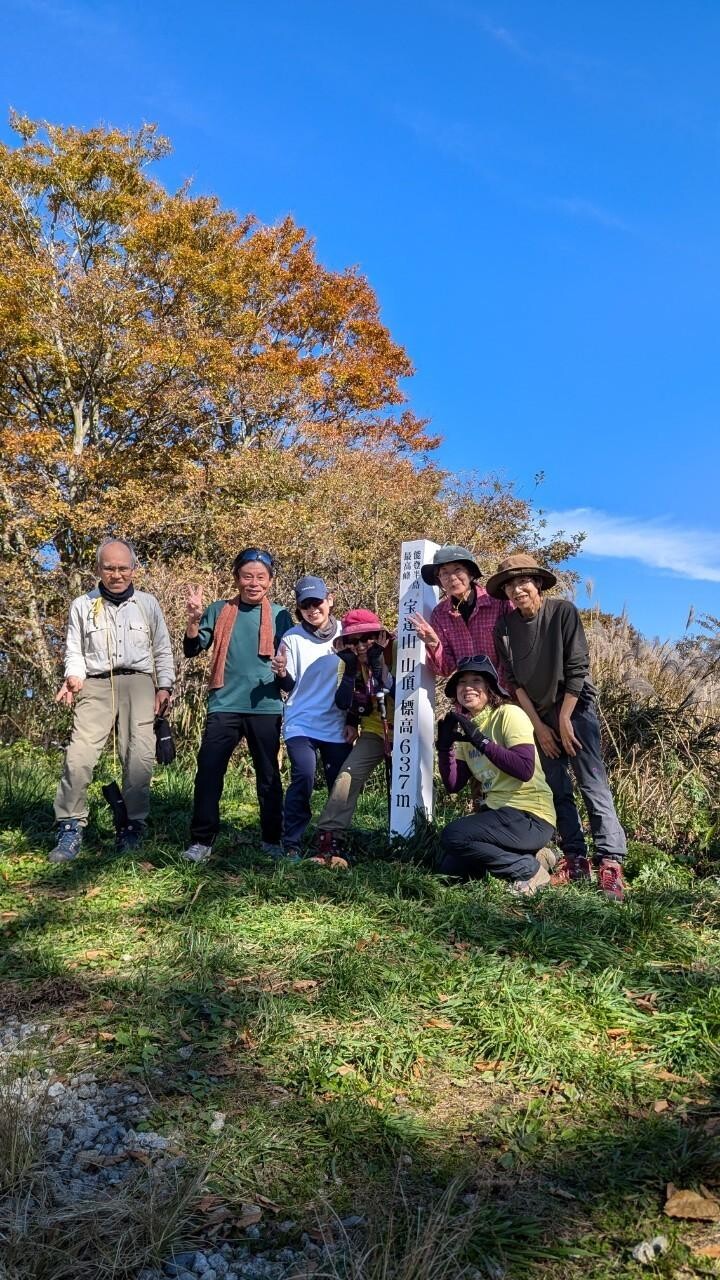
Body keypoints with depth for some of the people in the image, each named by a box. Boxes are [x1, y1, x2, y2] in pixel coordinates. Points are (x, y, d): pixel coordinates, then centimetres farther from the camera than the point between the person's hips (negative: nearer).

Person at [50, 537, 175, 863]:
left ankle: (132, 826, 4)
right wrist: (74, 676, -9)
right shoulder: (82, 605, 12)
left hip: (138, 683, 0)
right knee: (79, 755, -14)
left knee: (140, 757, -9)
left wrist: (164, 687, 4)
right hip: (96, 686, 0)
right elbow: (74, 650, 12)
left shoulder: (148, 604, 13)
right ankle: (71, 829, -6)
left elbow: (163, 651, 15)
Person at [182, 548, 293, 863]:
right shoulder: (219, 611, 6)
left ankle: (272, 840, 19)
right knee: (208, 772, -3)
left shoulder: (280, 615, 6)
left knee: (268, 776, 8)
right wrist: (194, 619, -15)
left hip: (266, 707, 0)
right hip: (224, 705, 0)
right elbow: (192, 650, 2)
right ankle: (201, 840, 6)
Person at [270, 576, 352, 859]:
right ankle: (291, 843, -5)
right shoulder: (292, 638, -2)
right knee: (304, 776, -19)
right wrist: (282, 674, -23)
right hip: (301, 724, -2)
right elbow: (289, 686, -1)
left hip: (337, 726, 2)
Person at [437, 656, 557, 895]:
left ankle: (529, 869, -7)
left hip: (530, 817, -8)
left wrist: (481, 741, -23)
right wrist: (445, 746, -5)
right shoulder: (466, 726, 12)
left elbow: (525, 770, -23)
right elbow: (453, 785, 8)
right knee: (450, 867, -1)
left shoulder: (509, 715, -10)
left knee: (453, 835, -23)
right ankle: (531, 857, 7)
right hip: (497, 812, 8)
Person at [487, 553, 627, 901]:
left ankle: (610, 862, -13)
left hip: (575, 707, -4)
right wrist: (539, 726, -4)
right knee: (557, 789, 4)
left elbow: (577, 669, -14)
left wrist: (564, 721, -13)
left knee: (592, 783, -12)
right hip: (539, 715, 4)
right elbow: (514, 681, -1)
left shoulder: (563, 611, -13)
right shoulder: (505, 626, -3)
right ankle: (576, 859, 9)